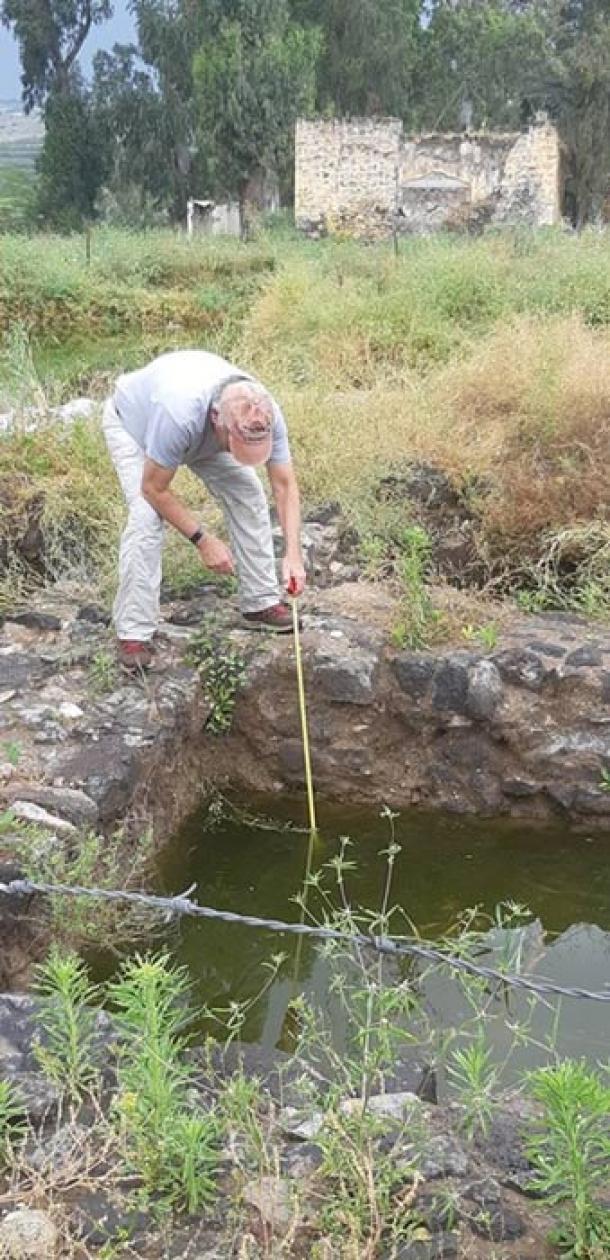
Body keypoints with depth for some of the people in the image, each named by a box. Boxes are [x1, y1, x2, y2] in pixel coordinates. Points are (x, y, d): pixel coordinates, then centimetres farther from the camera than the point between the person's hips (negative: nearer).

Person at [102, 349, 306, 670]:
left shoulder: (265, 415, -31)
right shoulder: (180, 413, -47)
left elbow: (285, 484, -20)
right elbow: (154, 488, -32)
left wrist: (293, 554, -29)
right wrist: (203, 540, -28)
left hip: (204, 432, 5)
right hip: (132, 420, -5)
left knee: (248, 494, -8)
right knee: (147, 516, -23)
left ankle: (261, 602, 5)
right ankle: (133, 632, -16)